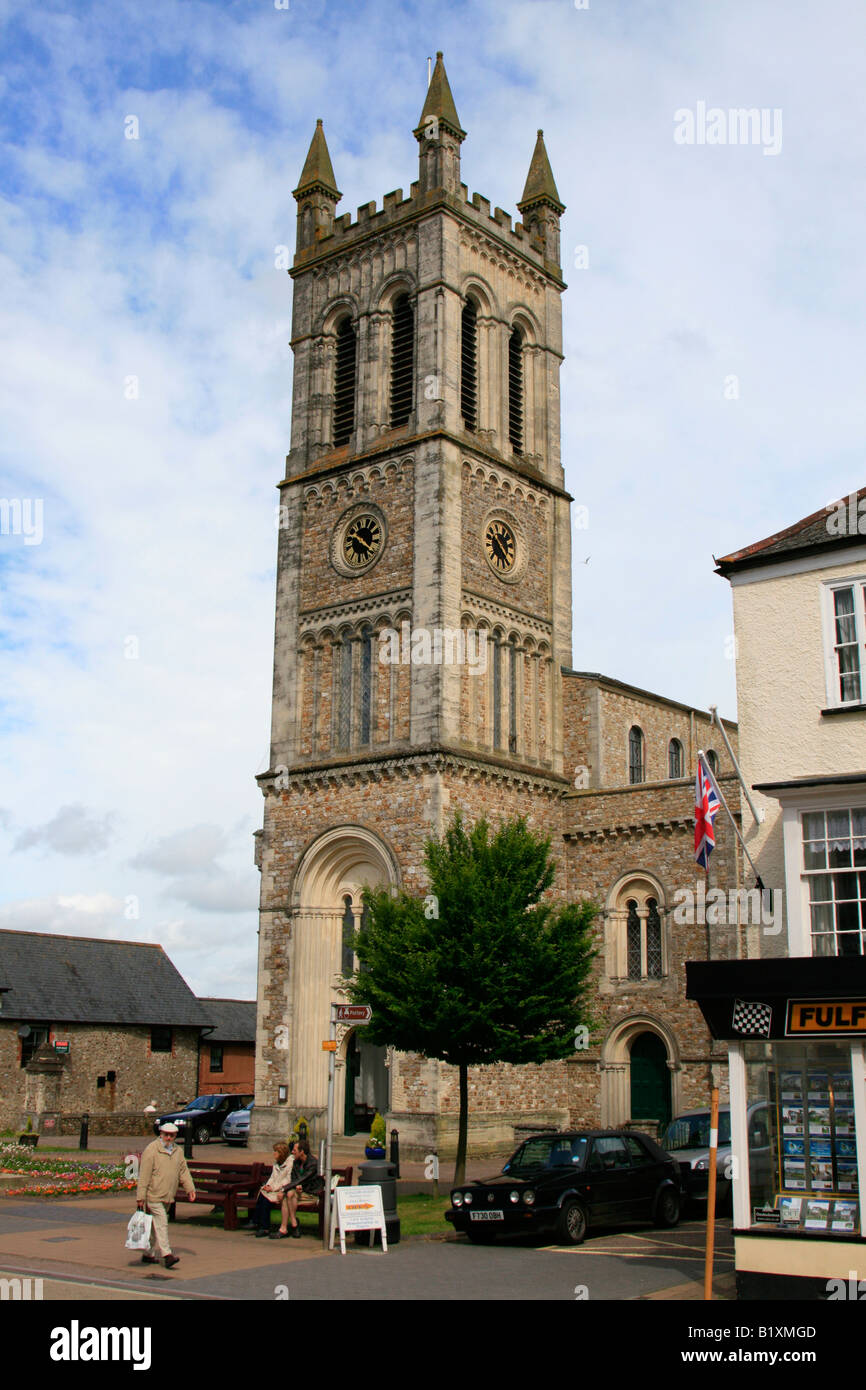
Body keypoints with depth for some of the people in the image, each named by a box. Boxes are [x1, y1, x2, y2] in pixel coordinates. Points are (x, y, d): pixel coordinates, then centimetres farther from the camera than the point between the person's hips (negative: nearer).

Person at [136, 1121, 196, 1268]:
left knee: (155, 1225, 13)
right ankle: (166, 1254, -15)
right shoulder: (151, 1150, -10)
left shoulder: (178, 1151, 11)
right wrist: (141, 1197, -14)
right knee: (161, 1223, -12)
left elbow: (183, 1171, 15)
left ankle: (148, 1254, 22)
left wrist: (190, 1188, 1)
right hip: (154, 1195, -7)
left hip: (168, 1196, 7)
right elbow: (144, 1176, -11)